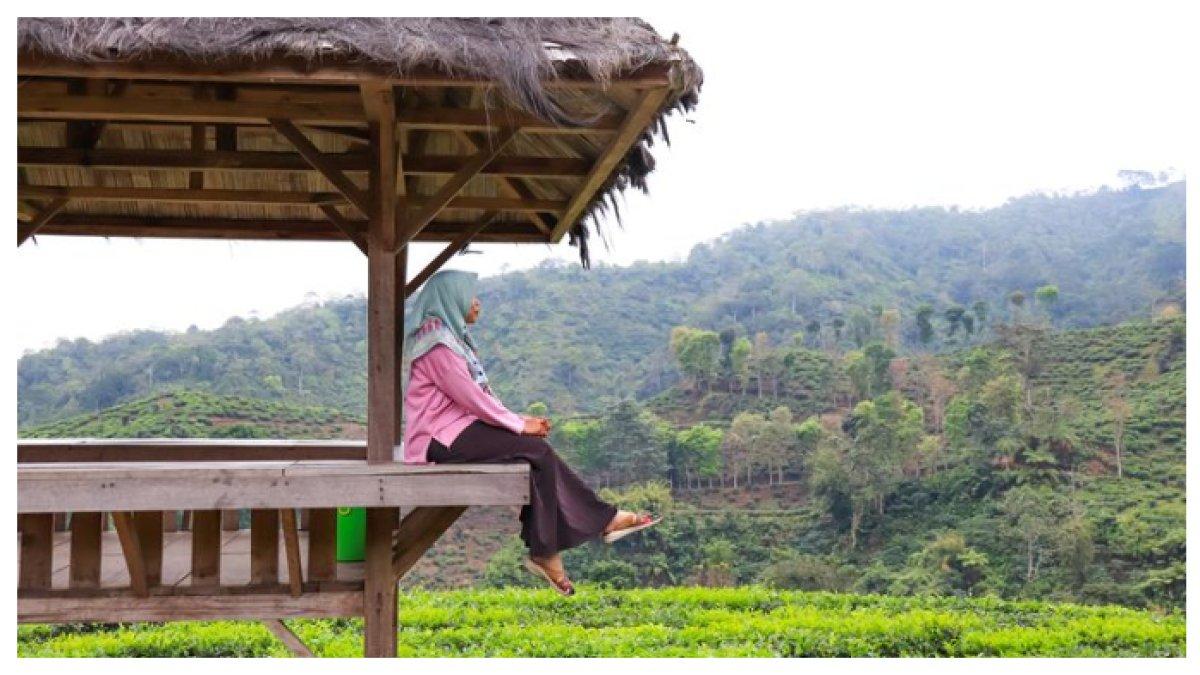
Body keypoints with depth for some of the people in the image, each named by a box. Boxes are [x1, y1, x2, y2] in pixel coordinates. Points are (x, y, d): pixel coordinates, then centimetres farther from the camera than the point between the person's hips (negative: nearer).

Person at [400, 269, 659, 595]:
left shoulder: (452, 336, 21)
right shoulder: (435, 340, -11)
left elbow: (478, 394, 16)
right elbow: (468, 395, -17)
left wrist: (520, 421, 4)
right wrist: (519, 425, -11)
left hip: (459, 428, 9)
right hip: (443, 438, -9)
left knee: (537, 454, -10)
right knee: (537, 452, -18)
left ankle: (546, 552, -13)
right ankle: (604, 519, -9)